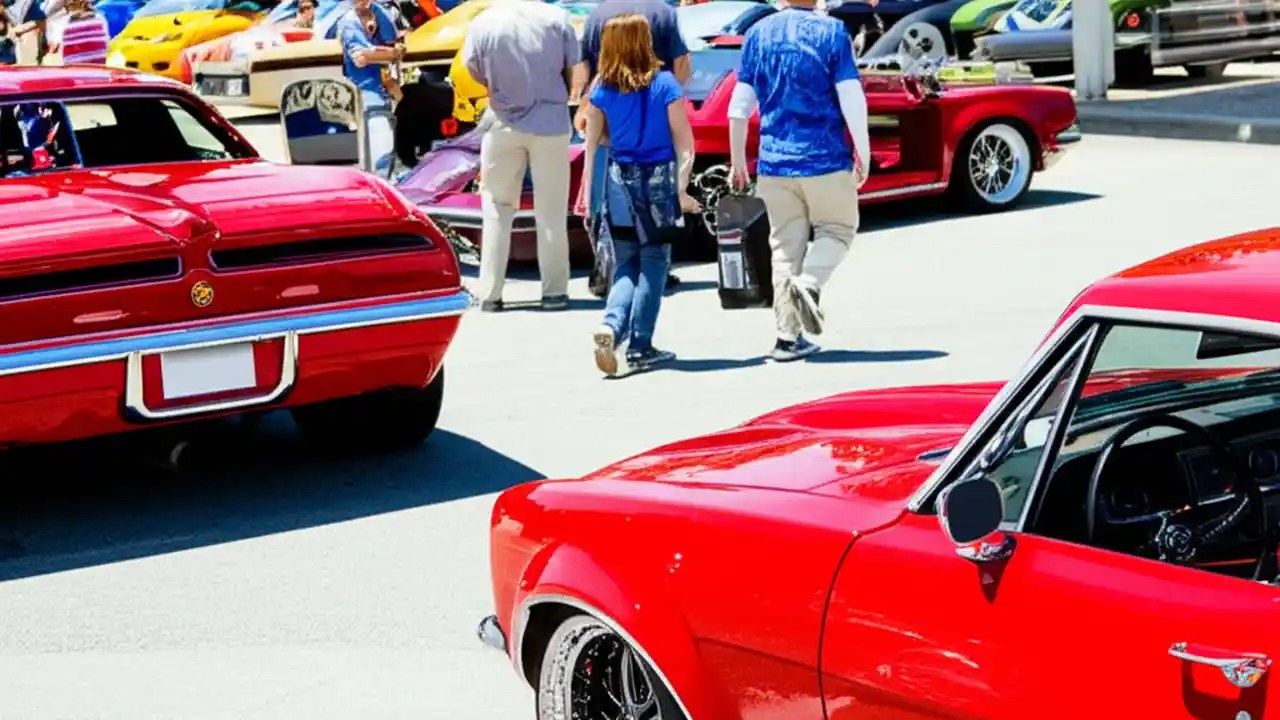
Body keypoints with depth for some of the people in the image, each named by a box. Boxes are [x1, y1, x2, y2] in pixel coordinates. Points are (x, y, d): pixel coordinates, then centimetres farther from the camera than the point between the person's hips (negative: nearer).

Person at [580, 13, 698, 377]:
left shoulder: (601, 92, 1)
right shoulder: (666, 85, -4)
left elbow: (592, 145, 1)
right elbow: (684, 142, -6)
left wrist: (588, 192, 5)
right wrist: (682, 188, -5)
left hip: (619, 181, 2)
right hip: (659, 180, -2)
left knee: (626, 263, 14)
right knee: (653, 262, 8)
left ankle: (611, 326, -9)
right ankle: (639, 347, 7)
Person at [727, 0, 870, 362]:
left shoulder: (757, 34, 4)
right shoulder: (831, 32, -6)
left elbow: (740, 105, 4)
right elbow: (851, 98, -10)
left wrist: (738, 162, 11)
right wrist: (863, 153, -1)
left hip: (774, 160, 3)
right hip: (826, 157, -3)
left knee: (785, 247, 10)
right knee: (837, 229, 17)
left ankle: (788, 336, 7)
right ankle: (808, 284, -11)